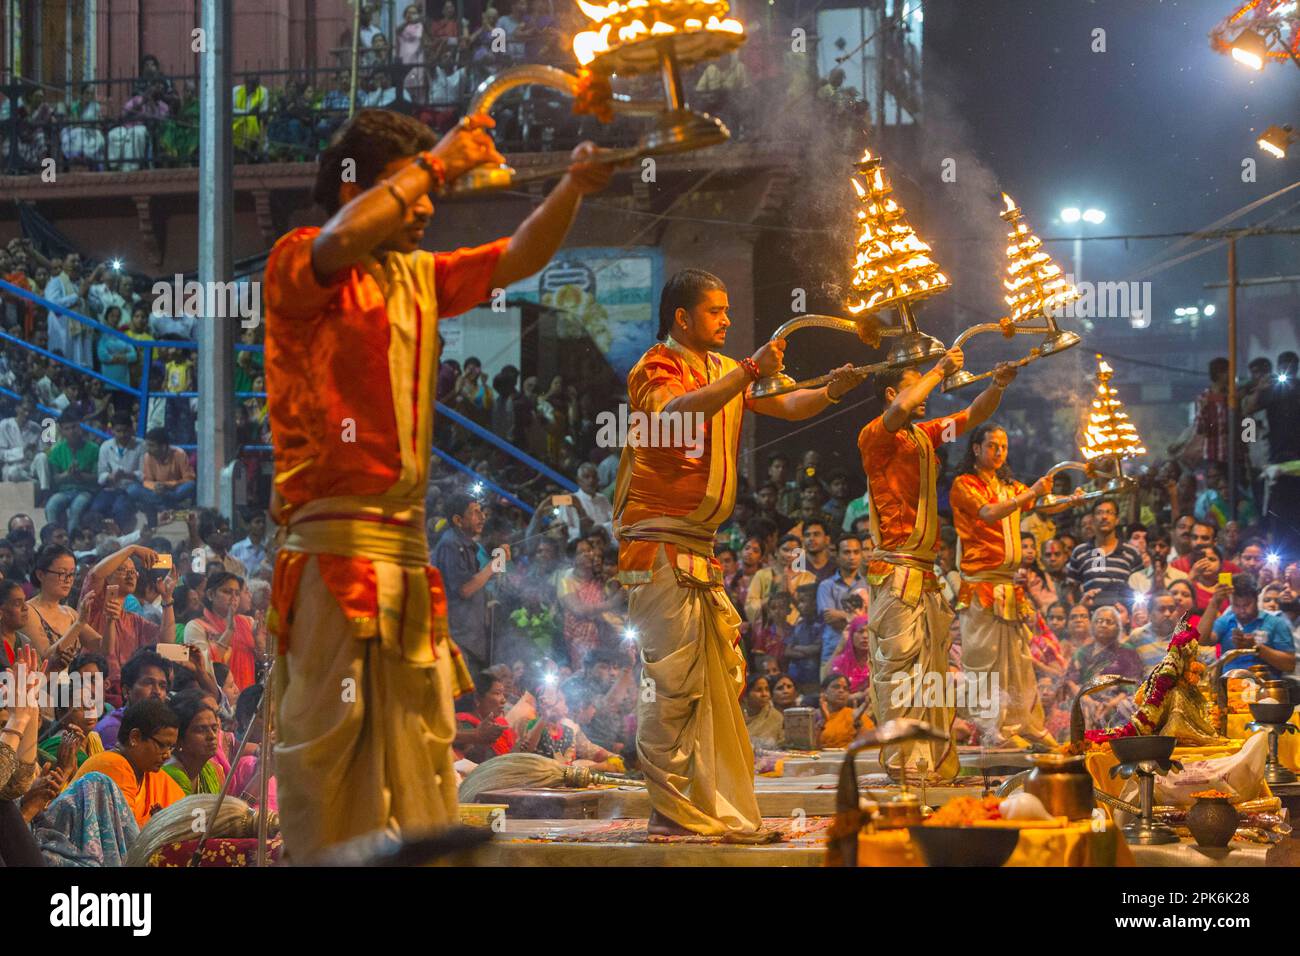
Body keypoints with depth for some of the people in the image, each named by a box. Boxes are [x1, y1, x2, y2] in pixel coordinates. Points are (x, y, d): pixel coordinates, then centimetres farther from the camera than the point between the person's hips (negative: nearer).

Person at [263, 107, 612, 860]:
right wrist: (435, 162, -15)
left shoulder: (418, 276, 19)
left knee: (422, 753, 8)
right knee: (329, 739, -9)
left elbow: (520, 258, 17)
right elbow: (343, 238, -25)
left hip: (408, 547, 8)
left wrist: (575, 188, -1)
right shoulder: (300, 265, -3)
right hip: (336, 544, -8)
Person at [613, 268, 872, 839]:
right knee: (673, 680, -11)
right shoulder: (655, 369, -5)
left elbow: (787, 406, 7)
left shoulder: (725, 373, 18)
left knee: (721, 678, 6)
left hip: (700, 550, 9)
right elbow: (680, 410, -27)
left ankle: (724, 814, 8)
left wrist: (831, 391, -13)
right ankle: (674, 814, -9)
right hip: (659, 543, -9)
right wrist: (750, 372, -33)